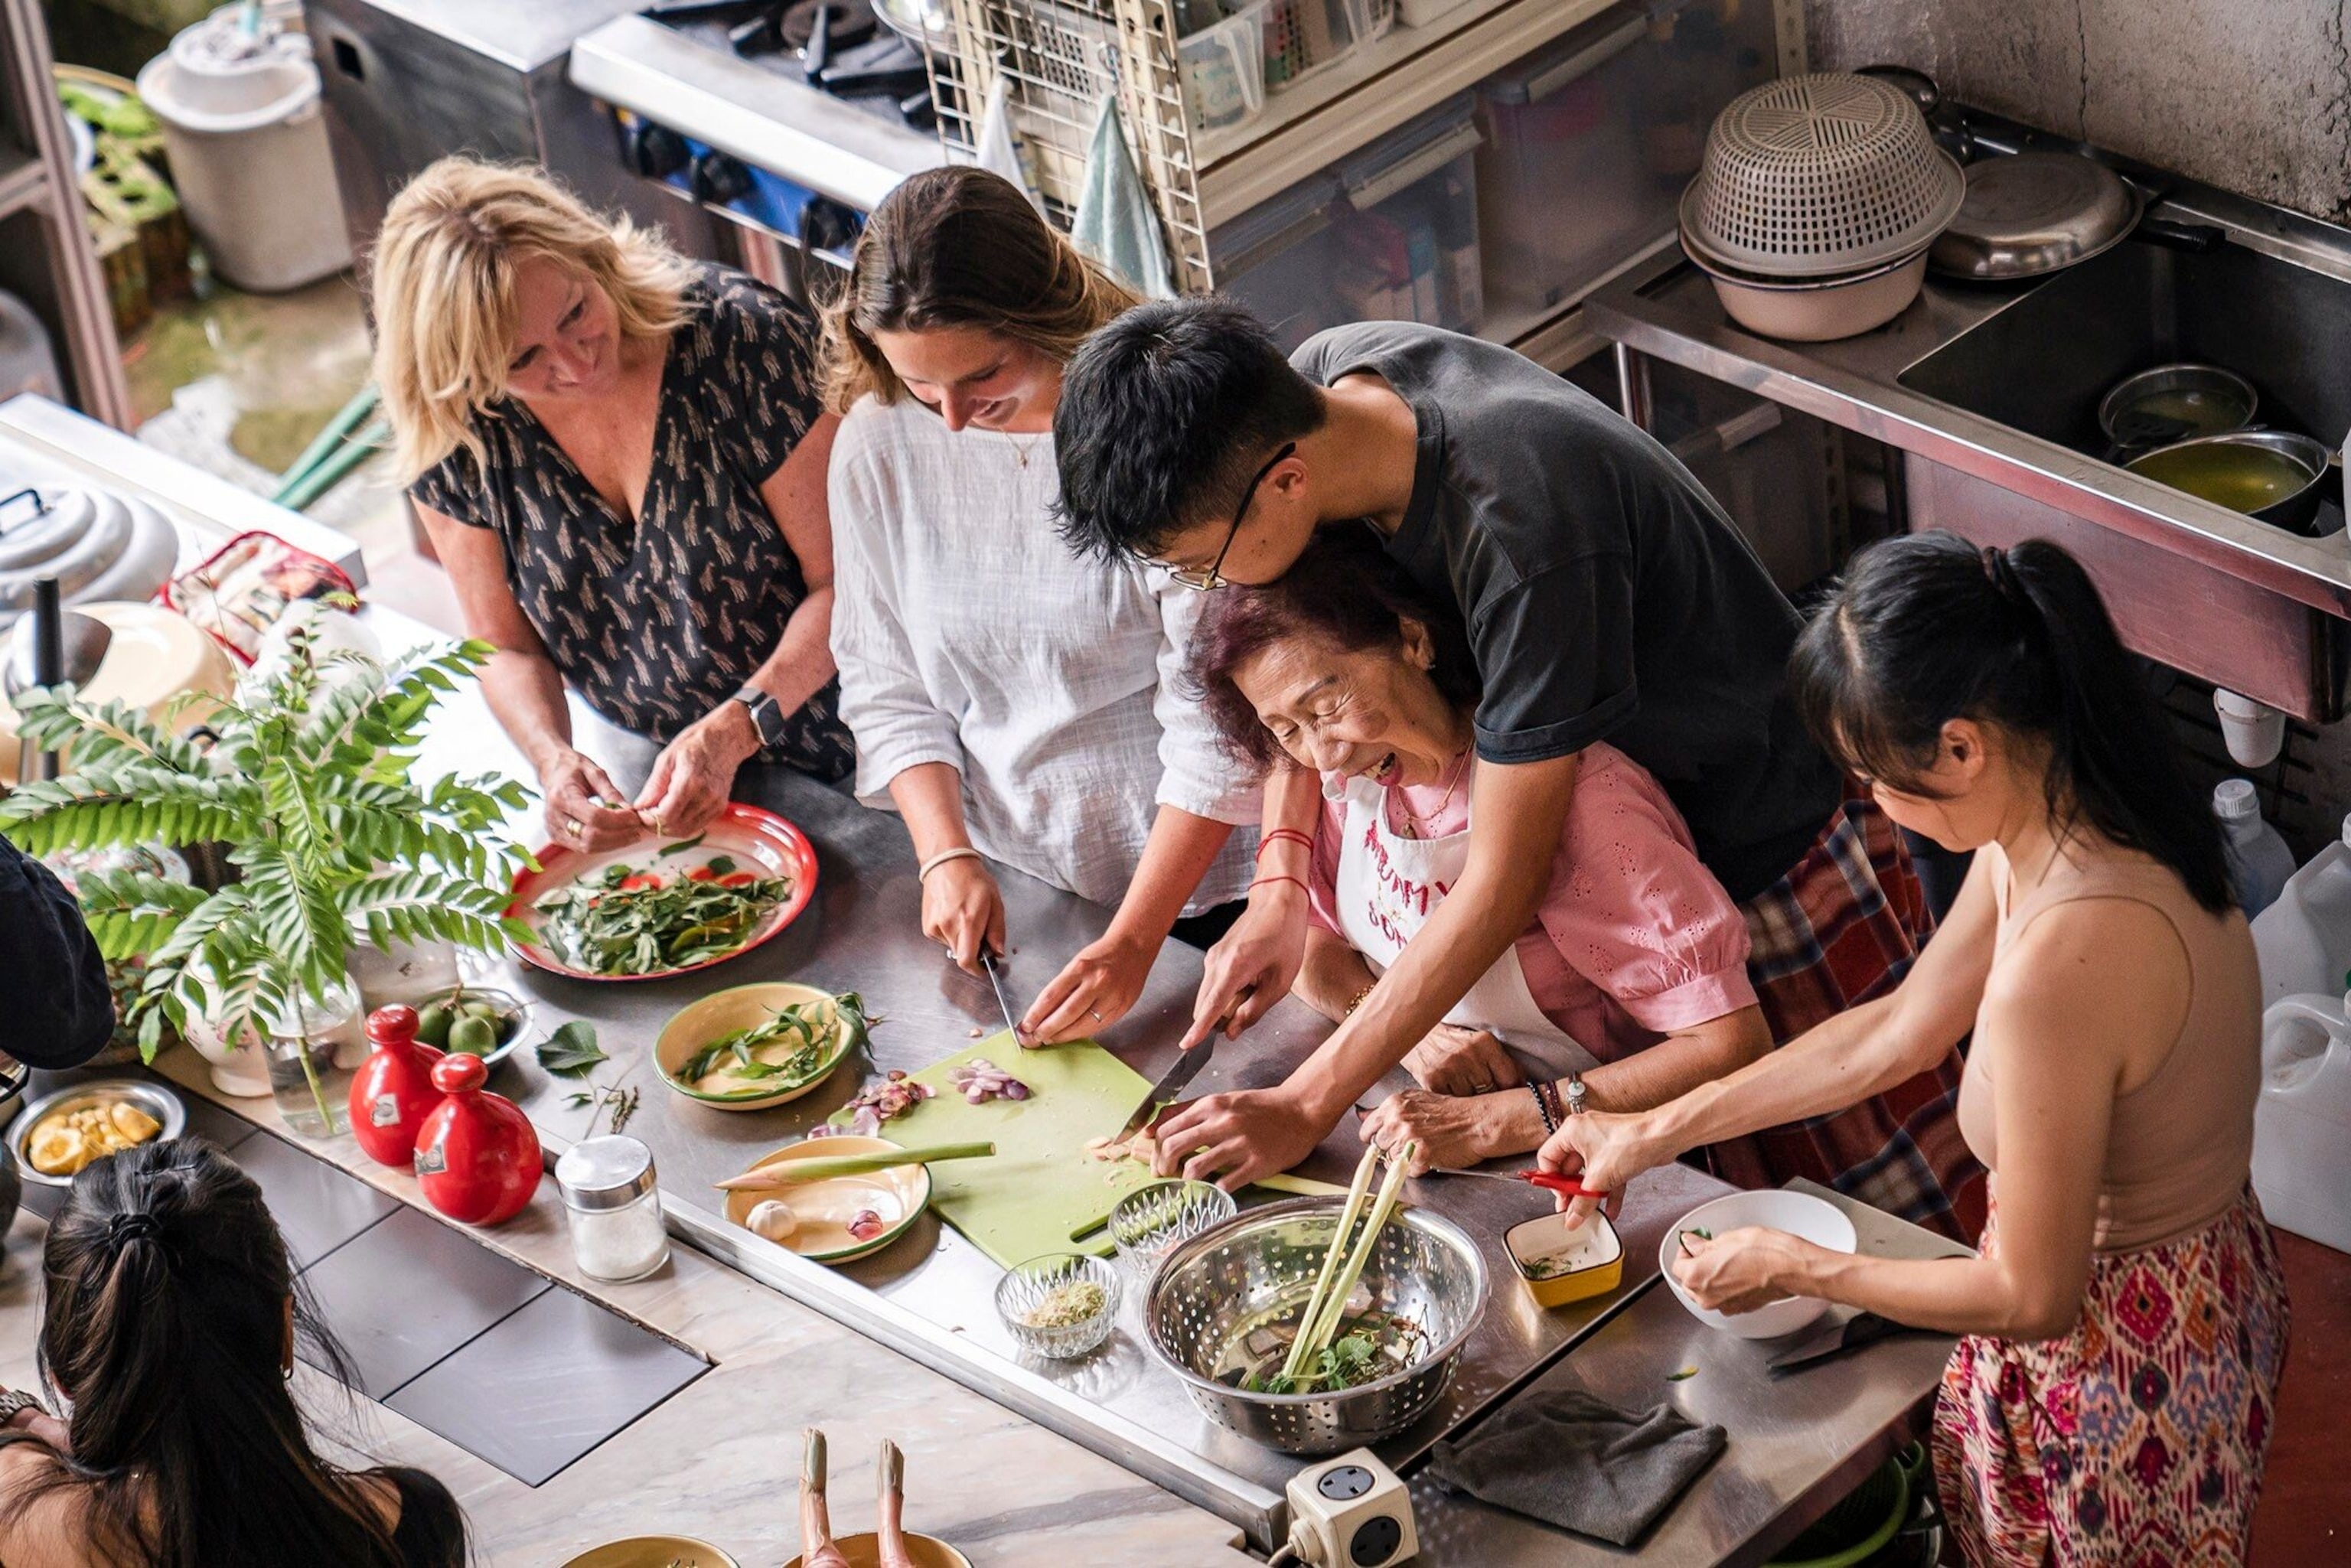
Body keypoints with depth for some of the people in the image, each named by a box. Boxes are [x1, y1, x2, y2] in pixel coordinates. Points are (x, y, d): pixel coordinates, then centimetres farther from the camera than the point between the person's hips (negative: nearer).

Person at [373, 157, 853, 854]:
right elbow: (508, 647, 3)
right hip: (639, 774, 4)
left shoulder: (744, 339, -19)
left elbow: (842, 580, -14)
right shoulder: (452, 434, -10)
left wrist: (734, 732, -28)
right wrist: (552, 758, -19)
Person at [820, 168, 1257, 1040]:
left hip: (1187, 882, -3)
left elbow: (1218, 724, -18)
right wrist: (945, 855, -9)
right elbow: (883, 683, 4)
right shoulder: (878, 445, -7)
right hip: (1002, 897, 3)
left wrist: (1134, 941, -20)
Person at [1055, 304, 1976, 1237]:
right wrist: (1280, 883, -11)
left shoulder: (1518, 529, -39)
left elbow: (1504, 883, -32)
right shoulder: (1317, 383, -16)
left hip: (1780, 839, -7)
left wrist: (1304, 1108, -27)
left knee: (1917, 1218, 5)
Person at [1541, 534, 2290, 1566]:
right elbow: (1896, 1029, 7)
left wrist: (1795, 1270, -10)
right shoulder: (2076, 819, -8)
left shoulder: (2058, 967, -37)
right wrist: (1658, 1131, 11)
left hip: (2117, 1366, -8)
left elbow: (2032, 1297, -25)